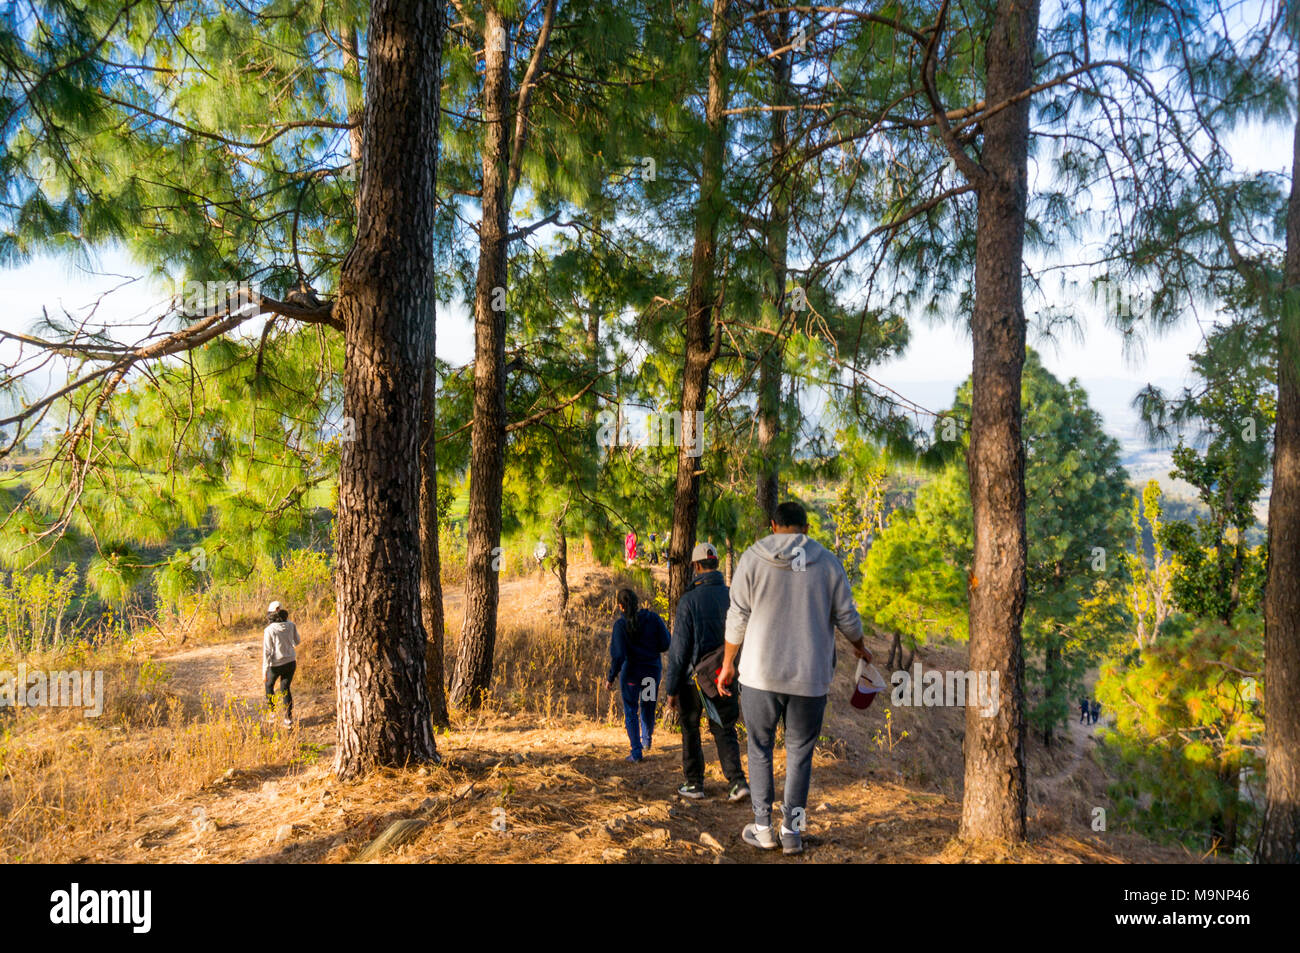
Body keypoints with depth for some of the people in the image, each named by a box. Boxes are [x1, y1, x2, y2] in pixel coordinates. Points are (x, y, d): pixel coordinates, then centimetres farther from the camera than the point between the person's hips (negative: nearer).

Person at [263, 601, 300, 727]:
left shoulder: (269, 630, -17)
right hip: (291, 662, 3)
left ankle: (270, 711, 33)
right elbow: (297, 641, 10)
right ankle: (289, 719, 8)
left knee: (269, 685, 25)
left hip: (276, 664, -3)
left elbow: (267, 651, -16)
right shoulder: (291, 626, -6)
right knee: (285, 689, 13)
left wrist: (264, 671, -12)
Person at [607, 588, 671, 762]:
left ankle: (636, 751, 4)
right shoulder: (652, 617, -7)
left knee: (631, 711, 8)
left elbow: (618, 655, -17)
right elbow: (666, 645, -7)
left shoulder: (620, 624, -14)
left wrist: (611, 678, -8)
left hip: (631, 671, -3)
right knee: (648, 707, 24)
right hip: (653, 669, 3)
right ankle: (646, 740, 42)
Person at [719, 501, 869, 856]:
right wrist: (860, 648, 26)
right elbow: (846, 617, 6)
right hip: (811, 676, 1)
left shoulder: (753, 558, -2)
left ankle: (763, 828, 14)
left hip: (761, 673, -1)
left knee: (760, 749, 12)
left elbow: (738, 618, -2)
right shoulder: (828, 561, 2)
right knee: (800, 752, 13)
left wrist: (728, 664, 9)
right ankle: (792, 830, 13)